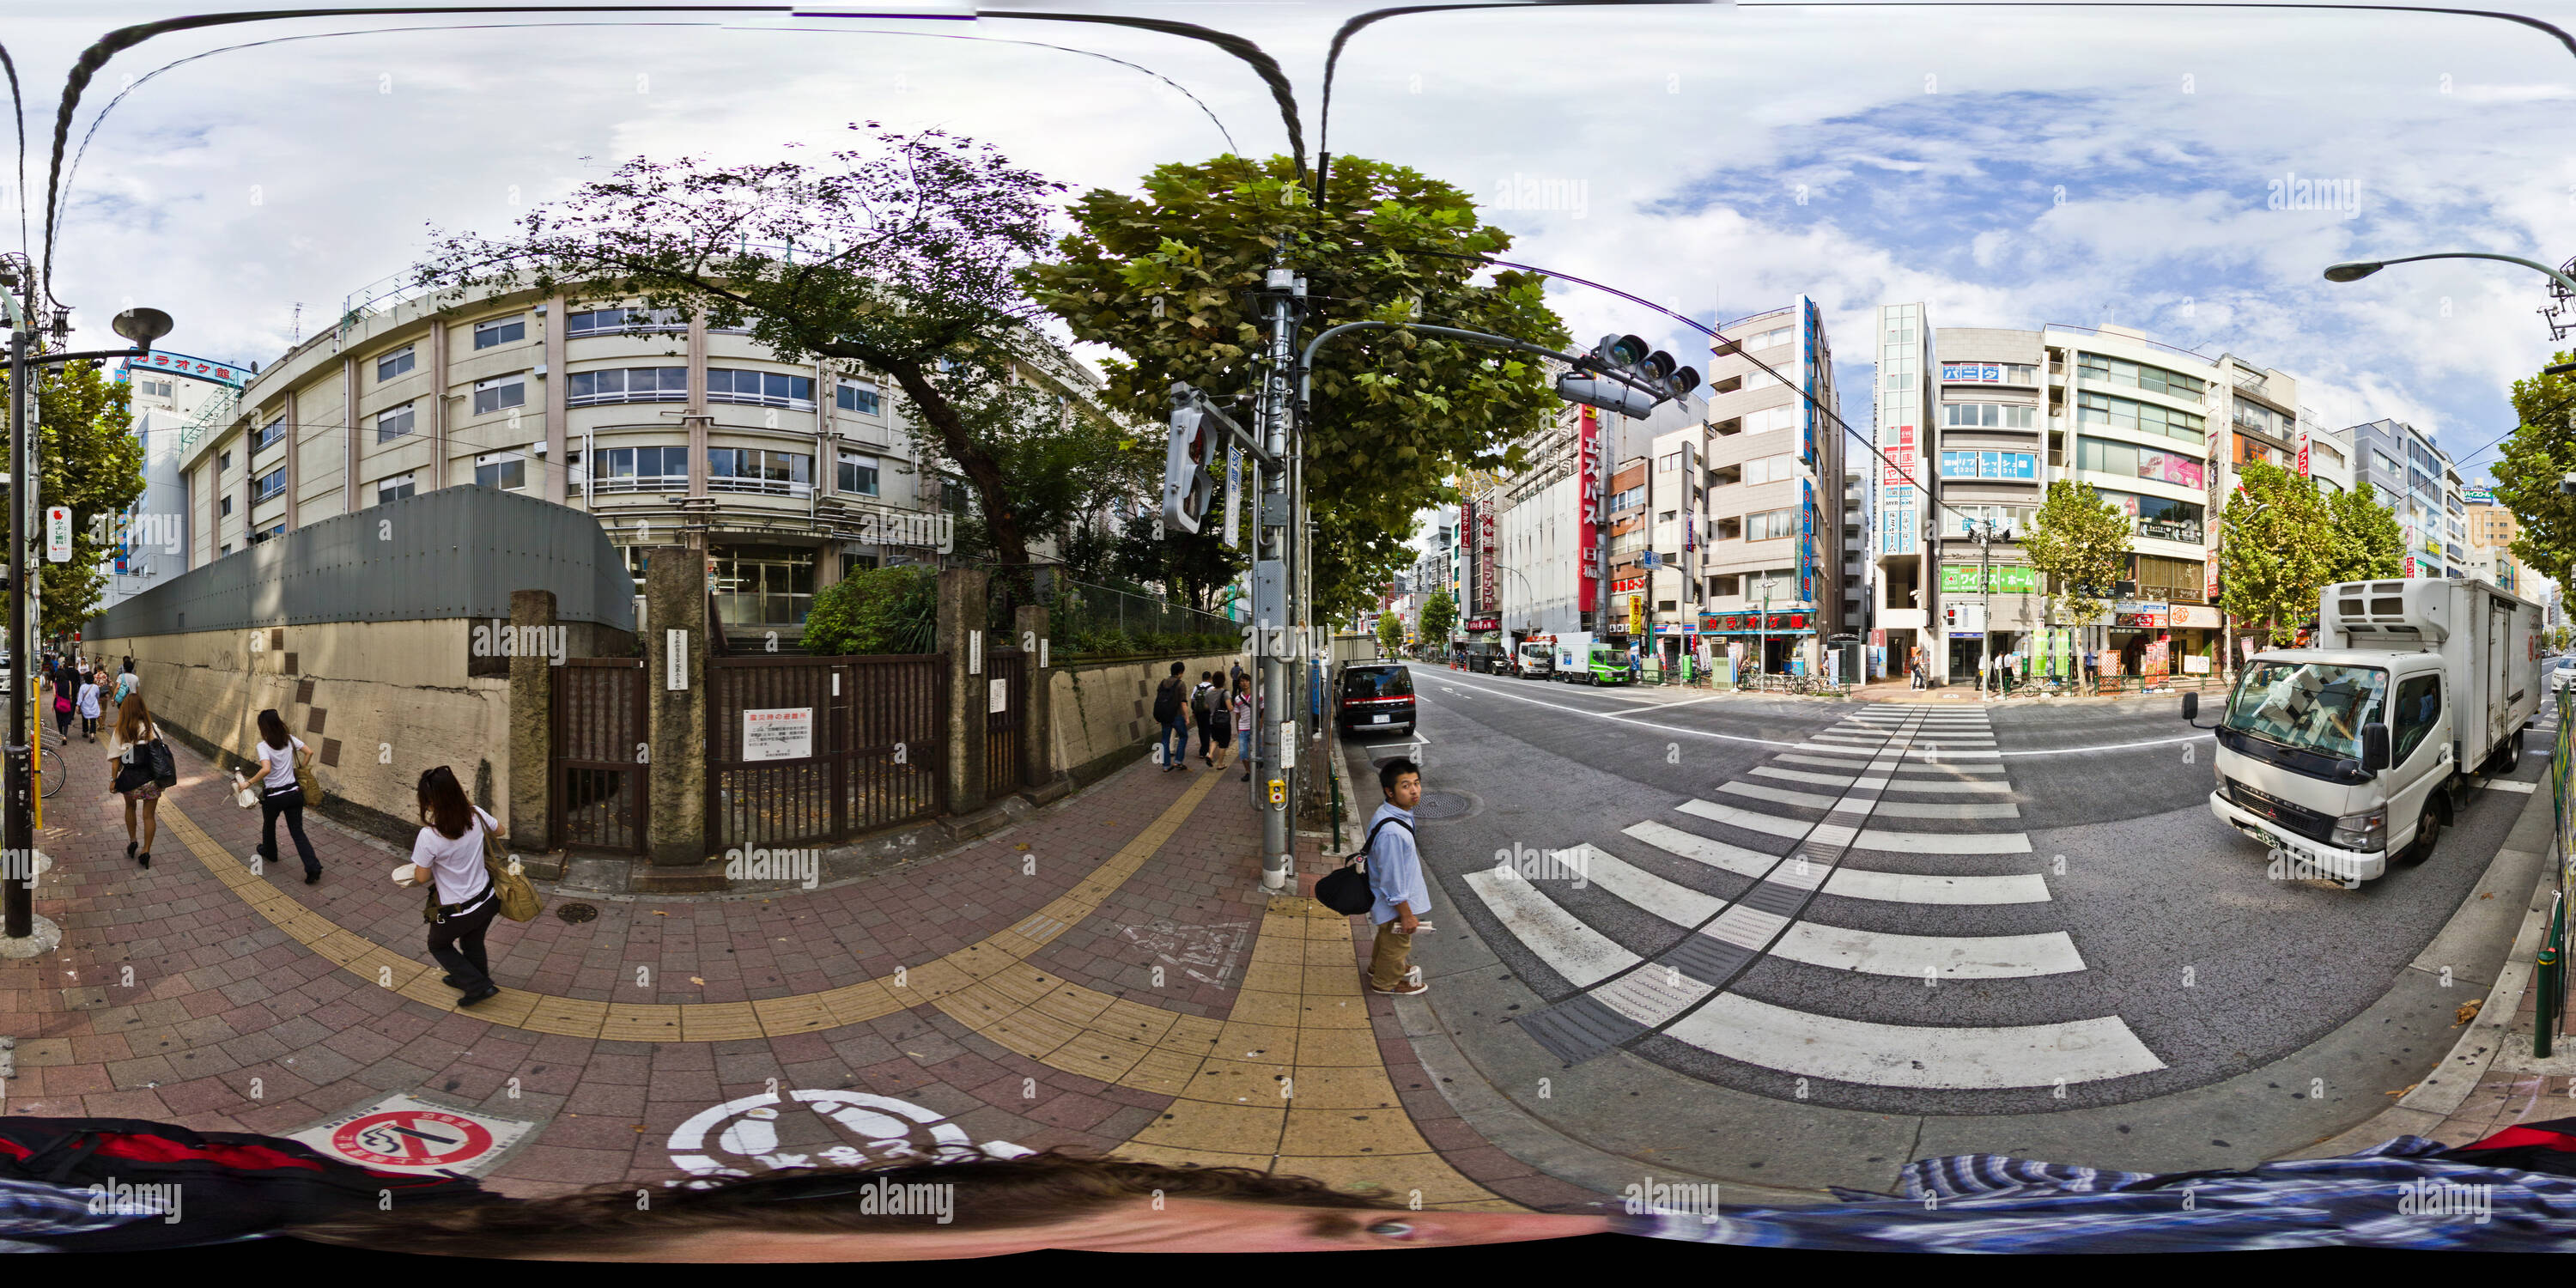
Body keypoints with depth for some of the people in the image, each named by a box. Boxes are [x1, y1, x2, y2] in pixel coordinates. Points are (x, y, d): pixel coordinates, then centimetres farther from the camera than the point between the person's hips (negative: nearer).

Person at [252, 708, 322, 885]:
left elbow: (266, 769, -30)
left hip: (273, 797, -4)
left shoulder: (263, 747, -16)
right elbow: (309, 752, 2)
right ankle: (313, 866, -11)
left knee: (269, 825, 27)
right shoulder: (289, 739, -1)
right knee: (297, 832, 5)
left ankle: (269, 852, 52)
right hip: (294, 792, 4)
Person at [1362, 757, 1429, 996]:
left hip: (1384, 897, 9)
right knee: (1397, 943, 18)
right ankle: (1387, 982, 43)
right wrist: (1406, 914, -19)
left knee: (1387, 936, 33)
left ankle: (1378, 967, 58)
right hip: (1396, 903, -9)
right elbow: (1393, 878, -30)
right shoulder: (1392, 832, -39)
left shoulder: (1384, 813, -8)